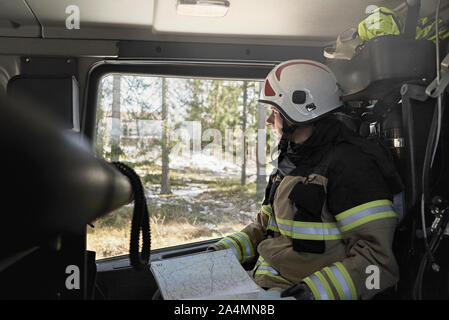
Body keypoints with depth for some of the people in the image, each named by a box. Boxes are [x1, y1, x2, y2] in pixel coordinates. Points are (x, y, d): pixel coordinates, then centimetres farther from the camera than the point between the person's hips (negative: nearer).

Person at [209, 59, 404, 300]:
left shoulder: (349, 166, -14)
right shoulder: (290, 162, 15)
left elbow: (379, 258, -18)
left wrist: (316, 290, -28)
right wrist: (223, 250, 8)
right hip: (264, 283, 8)